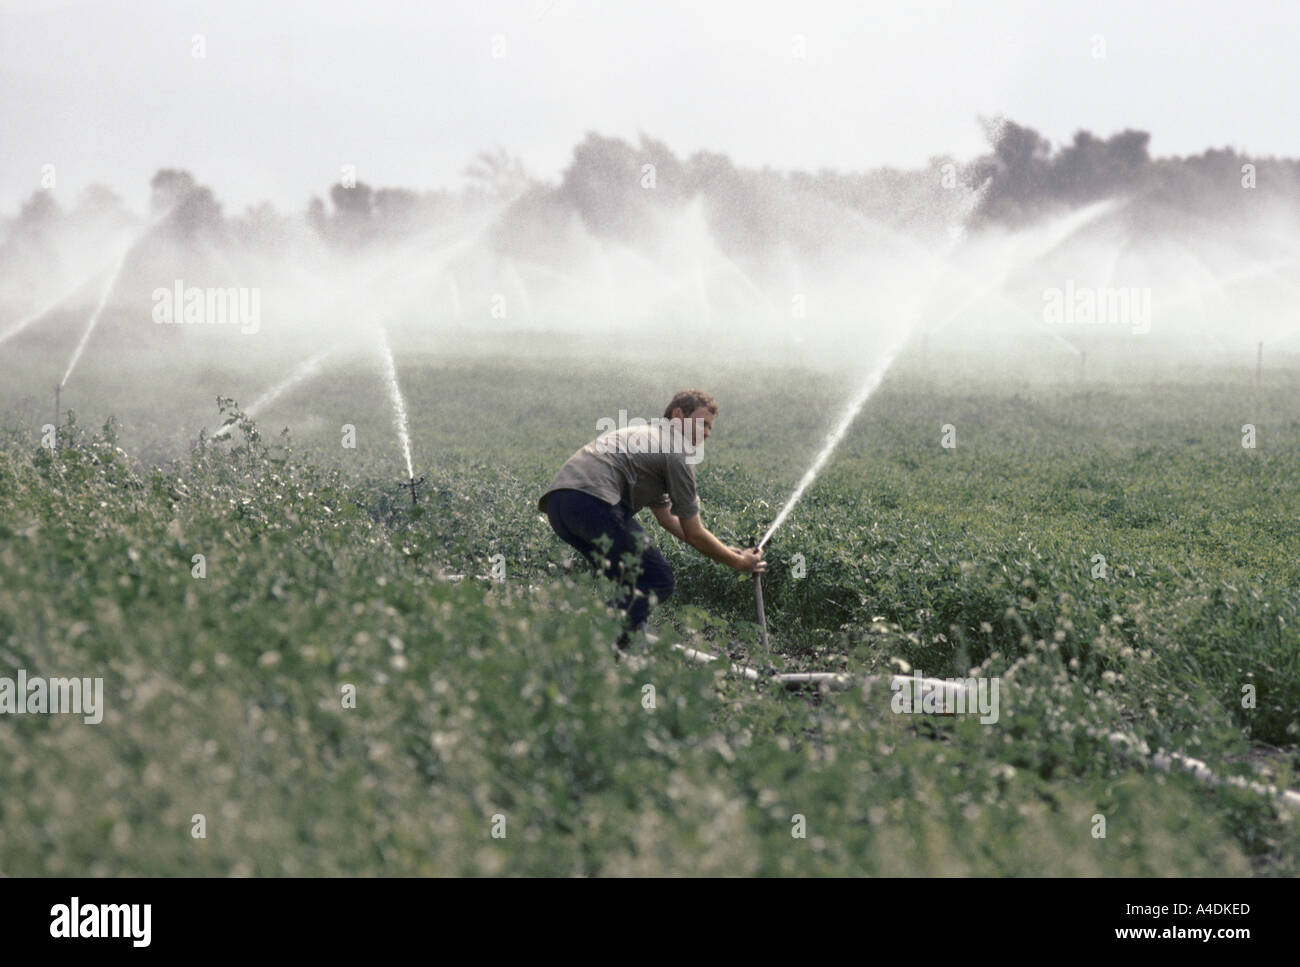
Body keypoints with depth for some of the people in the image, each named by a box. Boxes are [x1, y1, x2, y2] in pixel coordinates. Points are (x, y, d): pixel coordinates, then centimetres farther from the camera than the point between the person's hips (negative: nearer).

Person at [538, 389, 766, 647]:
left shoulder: (642, 434, 35)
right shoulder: (677, 451, 6)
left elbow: (666, 517, 42)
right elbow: (693, 533, 8)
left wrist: (725, 551, 42)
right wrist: (740, 563, 22)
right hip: (591, 500, -10)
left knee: (631, 582, 22)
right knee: (657, 581, -3)